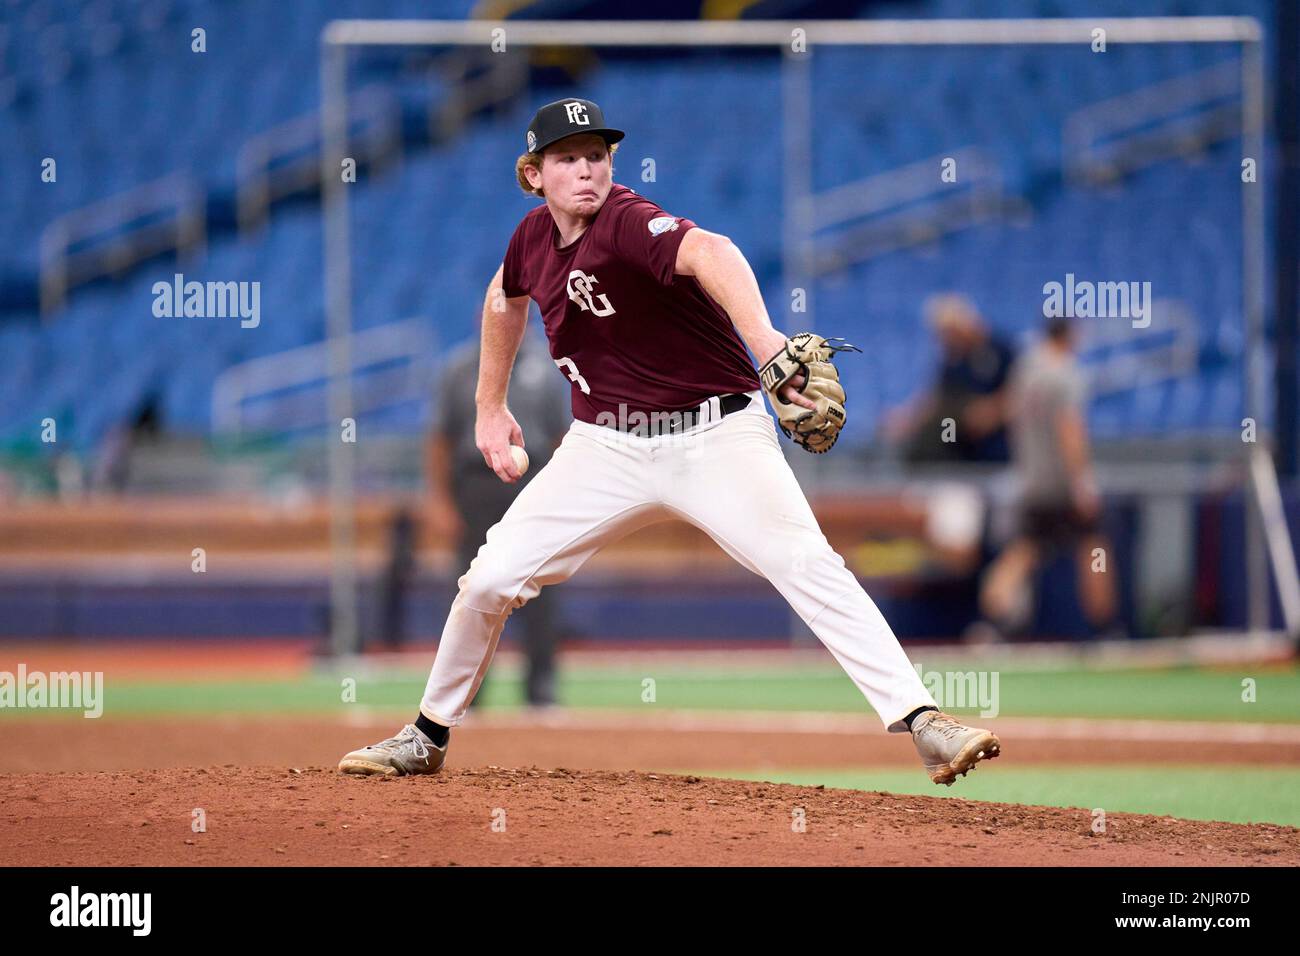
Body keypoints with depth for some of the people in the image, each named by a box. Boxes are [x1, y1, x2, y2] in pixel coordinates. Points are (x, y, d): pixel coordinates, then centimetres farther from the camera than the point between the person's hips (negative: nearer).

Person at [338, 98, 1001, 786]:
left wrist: (762, 336, -61)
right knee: (491, 578, -2)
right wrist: (490, 406, 26)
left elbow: (708, 253, -43)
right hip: (607, 448, 6)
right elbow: (506, 297, 27)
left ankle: (922, 724, -27)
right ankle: (427, 738, 19)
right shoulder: (535, 237, 2)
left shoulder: (628, 224, -20)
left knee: (808, 566, -23)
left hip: (716, 437, -6)